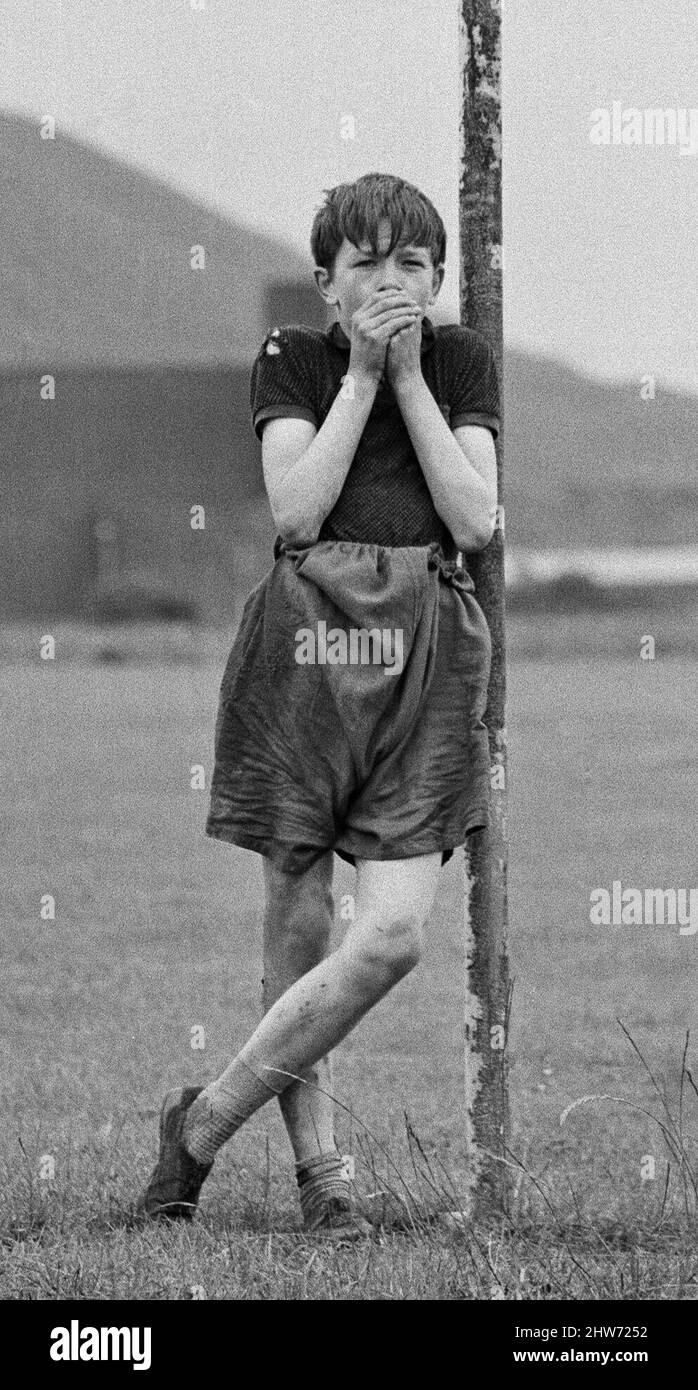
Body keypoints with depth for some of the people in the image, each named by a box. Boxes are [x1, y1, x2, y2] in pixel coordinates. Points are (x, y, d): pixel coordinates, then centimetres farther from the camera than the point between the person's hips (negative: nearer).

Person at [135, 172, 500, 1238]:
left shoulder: (463, 361, 9)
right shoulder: (291, 360, 5)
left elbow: (475, 521, -2)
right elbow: (298, 509, -8)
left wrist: (409, 378, -4)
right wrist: (361, 373, -8)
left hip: (427, 650, 1)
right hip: (306, 640, -1)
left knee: (394, 934, -12)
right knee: (299, 921, 1)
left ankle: (206, 1120, 0)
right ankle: (318, 1167, 12)